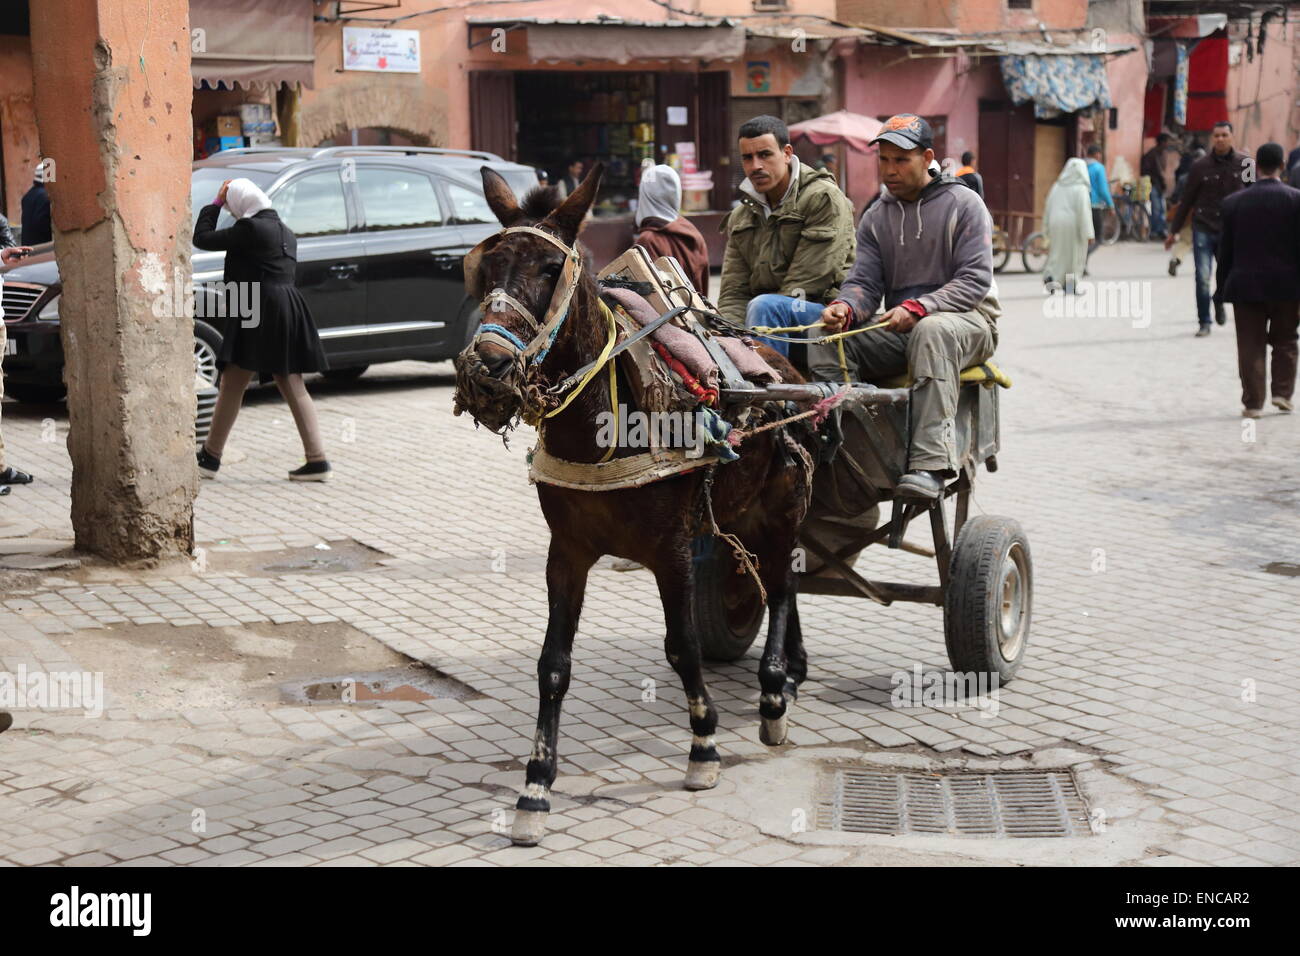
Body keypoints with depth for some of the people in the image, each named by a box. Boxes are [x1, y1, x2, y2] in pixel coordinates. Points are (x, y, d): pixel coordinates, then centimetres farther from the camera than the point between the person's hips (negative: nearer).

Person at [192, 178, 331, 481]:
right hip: (288, 312, 9)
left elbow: (202, 238, -5)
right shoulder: (284, 231, 17)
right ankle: (317, 459, 3)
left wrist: (215, 203, 6)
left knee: (232, 386, 0)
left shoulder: (250, 228, -11)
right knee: (294, 389, 8)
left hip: (261, 311, -9)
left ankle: (210, 457, 6)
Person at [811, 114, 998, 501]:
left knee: (931, 330, -41)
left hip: (967, 320, -5)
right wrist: (845, 307, -22)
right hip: (898, 329, 5)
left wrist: (917, 308, -27)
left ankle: (930, 464, -49)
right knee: (826, 336, -20)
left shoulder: (963, 204, -1)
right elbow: (865, 282, 4)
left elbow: (975, 280, -12)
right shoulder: (875, 218, 14)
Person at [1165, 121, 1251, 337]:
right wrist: (1174, 231, 6)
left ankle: (1219, 302, 40)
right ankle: (1204, 323, 7)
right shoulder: (1200, 166, -2)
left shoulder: (1244, 163, -1)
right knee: (1202, 278, -6)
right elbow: (1186, 200, 4)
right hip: (1204, 229, -1)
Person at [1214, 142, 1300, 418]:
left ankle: (1253, 402, 4)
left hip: (1245, 284, 1)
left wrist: (1223, 289, 9)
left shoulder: (1234, 201, 0)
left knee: (1250, 346, 5)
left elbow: (1225, 250, 3)